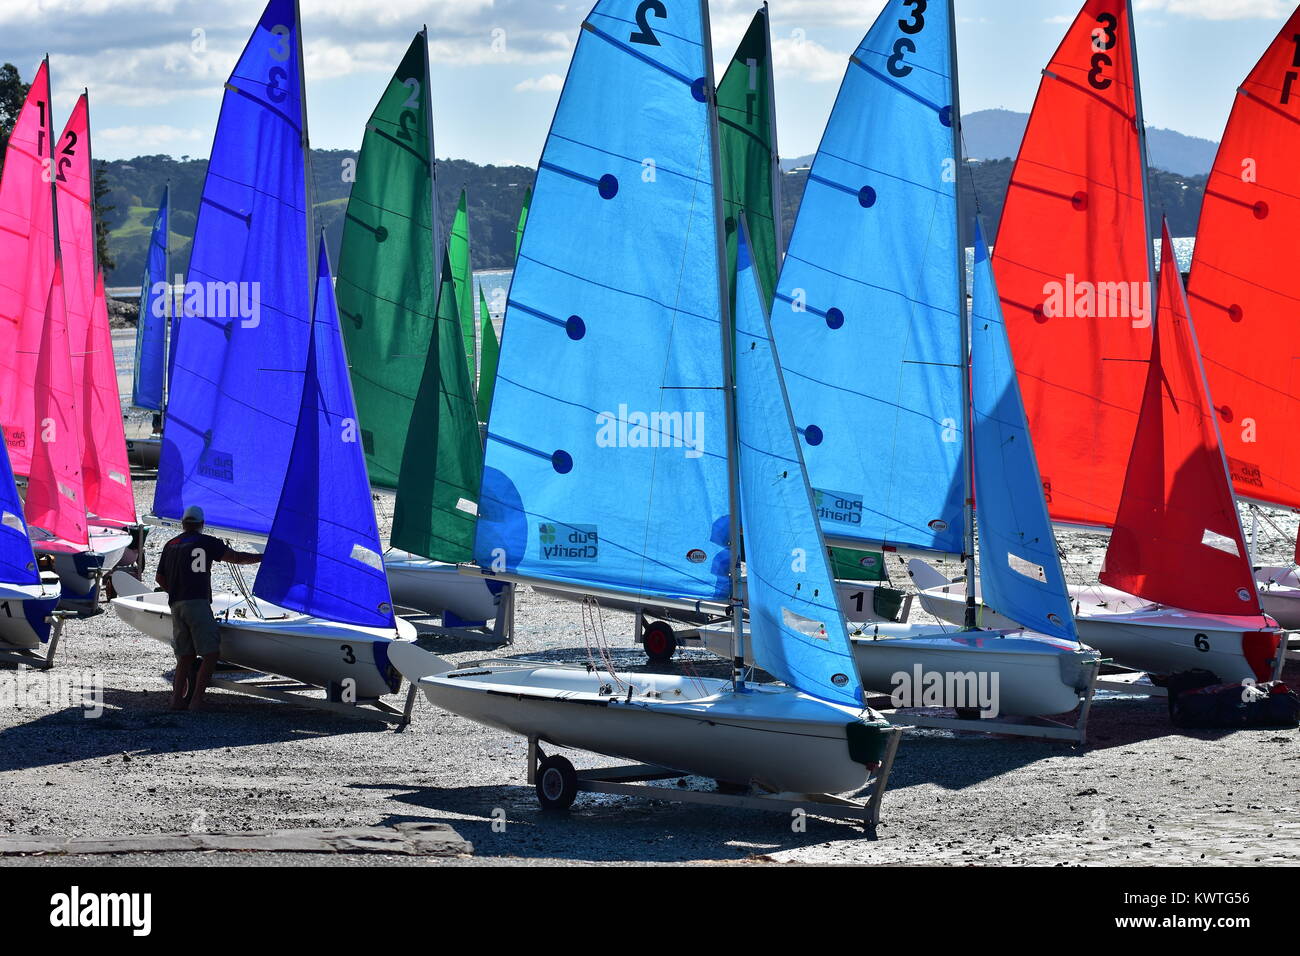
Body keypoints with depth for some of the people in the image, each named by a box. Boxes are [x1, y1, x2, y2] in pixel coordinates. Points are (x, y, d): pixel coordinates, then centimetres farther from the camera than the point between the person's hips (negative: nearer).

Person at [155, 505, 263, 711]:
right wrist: (261, 557, 11)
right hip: (198, 603, -7)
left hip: (176, 606, 7)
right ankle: (196, 700, -14)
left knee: (185, 656, 12)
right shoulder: (206, 542, 0)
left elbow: (160, 578, 21)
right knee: (211, 653, -6)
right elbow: (236, 558, 0)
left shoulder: (170, 545, 18)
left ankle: (177, 699, 2)